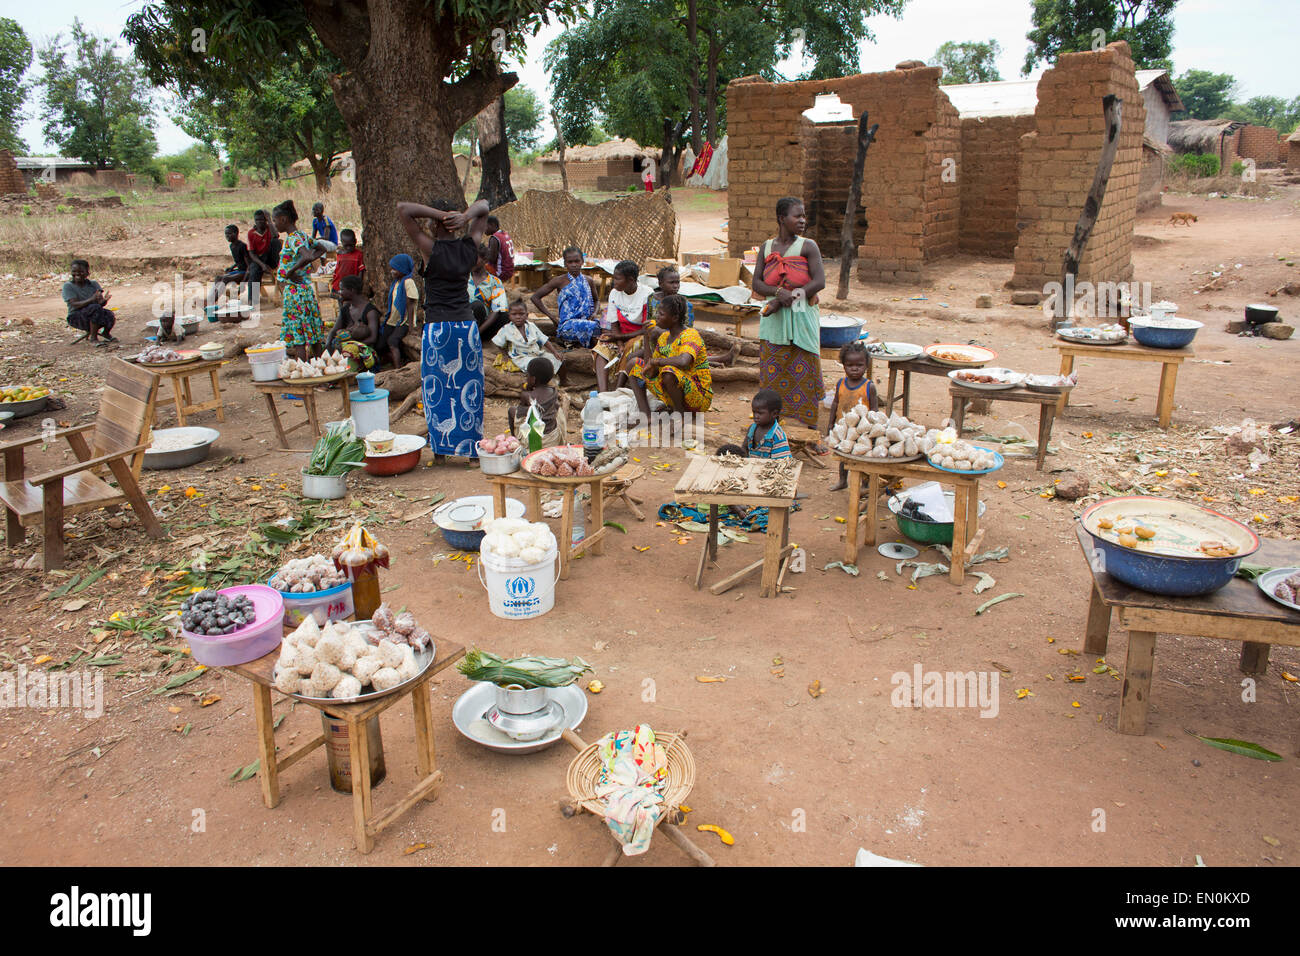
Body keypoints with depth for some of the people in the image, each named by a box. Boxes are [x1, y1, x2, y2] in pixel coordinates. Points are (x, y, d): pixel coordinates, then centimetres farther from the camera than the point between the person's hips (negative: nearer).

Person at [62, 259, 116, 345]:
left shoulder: (93, 284, 4)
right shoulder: (68, 286, -5)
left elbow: (101, 303, -7)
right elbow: (75, 304, -18)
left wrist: (104, 301, -33)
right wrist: (91, 299, -35)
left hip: (94, 316, 3)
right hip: (76, 317, -3)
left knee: (111, 316, -29)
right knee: (95, 308, -34)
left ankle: (106, 333, 5)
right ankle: (93, 338, -21)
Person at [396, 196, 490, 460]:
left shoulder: (431, 248, -9)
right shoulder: (470, 246, 2)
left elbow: (403, 208, -11)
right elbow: (484, 206, 15)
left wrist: (439, 214, -14)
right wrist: (467, 215, -6)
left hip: (437, 328, -4)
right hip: (467, 325, 4)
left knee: (437, 389, 6)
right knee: (469, 387, 10)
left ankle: (440, 450, 10)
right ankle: (472, 448, 15)